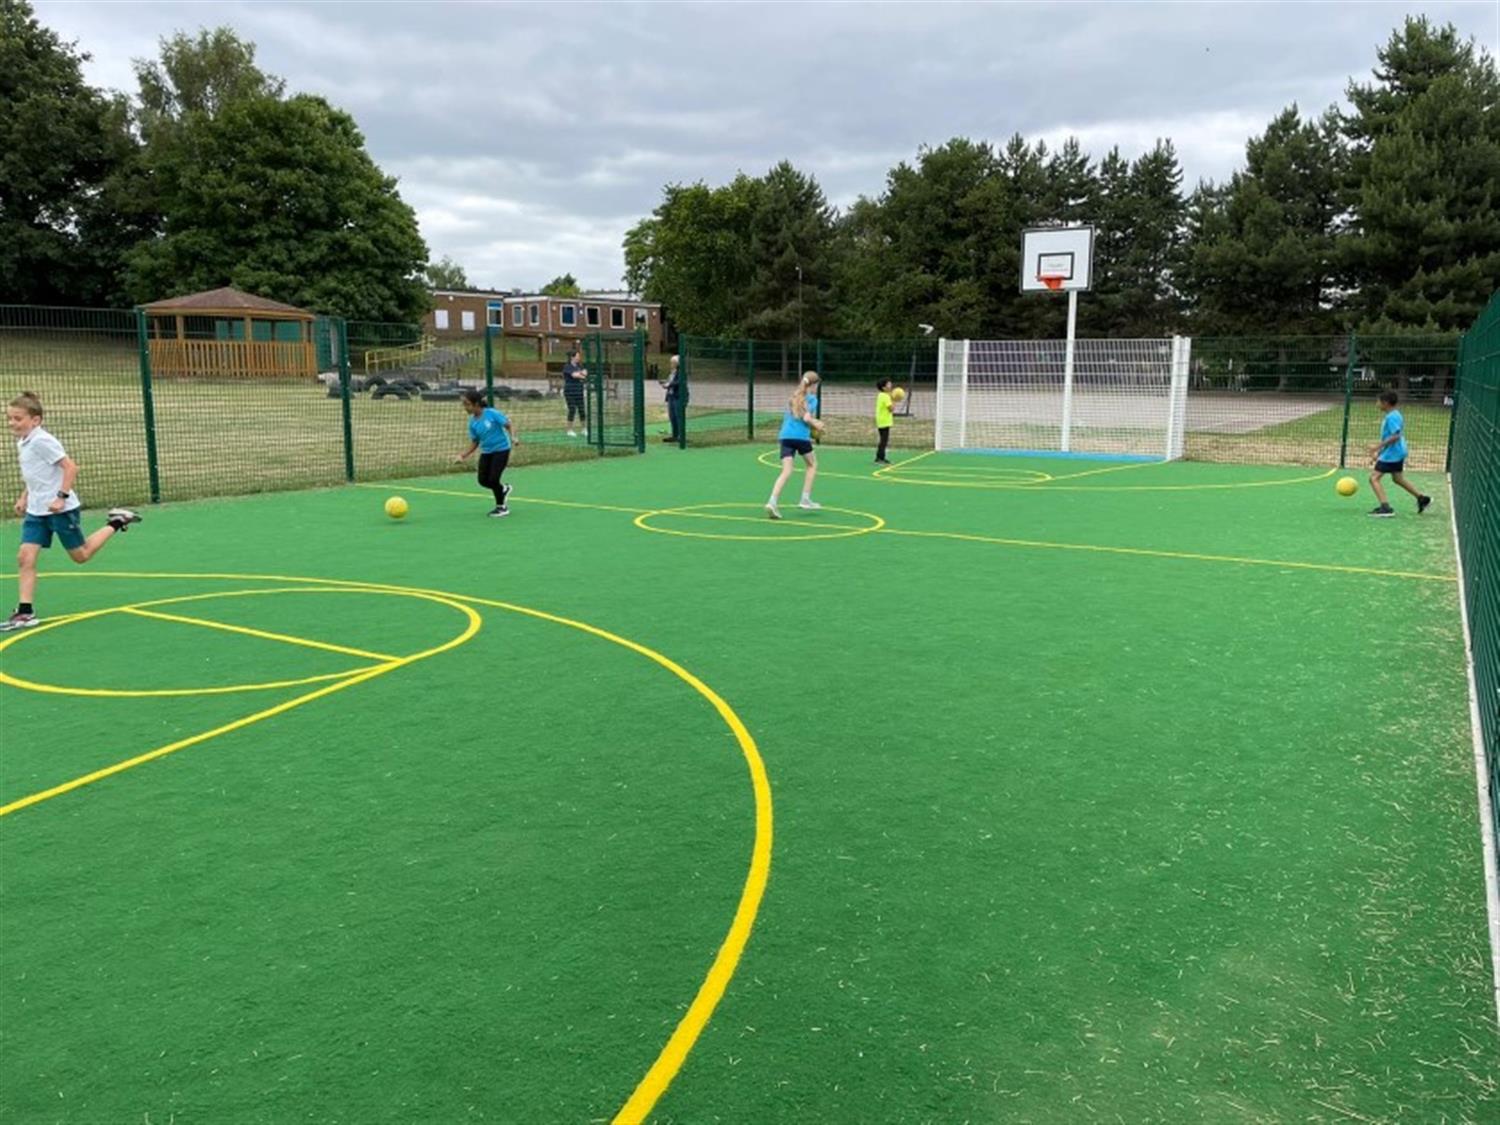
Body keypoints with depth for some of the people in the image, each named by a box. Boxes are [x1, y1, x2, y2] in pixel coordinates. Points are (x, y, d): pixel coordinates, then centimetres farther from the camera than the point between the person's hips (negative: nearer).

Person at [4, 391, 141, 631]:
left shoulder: (42, 441, -18)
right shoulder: (22, 443, 9)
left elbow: (71, 467, -21)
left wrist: (61, 497, -25)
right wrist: (24, 497, 16)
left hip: (60, 509, -8)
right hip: (36, 511, 8)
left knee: (80, 556, 8)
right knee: (25, 557, -4)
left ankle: (116, 522, 24)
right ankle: (25, 612, -4)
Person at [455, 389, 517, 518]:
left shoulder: (492, 413, -16)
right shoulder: (472, 422, -1)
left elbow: (509, 425, -11)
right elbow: (476, 442, 6)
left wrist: (513, 437, -30)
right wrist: (464, 455, -6)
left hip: (501, 449, -6)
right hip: (486, 452, 6)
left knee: (493, 479, -12)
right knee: (483, 480, 0)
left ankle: (502, 507, 11)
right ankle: (503, 489, 31)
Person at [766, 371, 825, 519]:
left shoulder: (793, 397, 22)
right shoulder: (812, 398, 1)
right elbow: (807, 417, -12)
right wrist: (817, 426, 6)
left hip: (785, 435, 5)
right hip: (801, 436, -5)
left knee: (786, 471, -2)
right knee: (812, 464, 20)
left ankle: (773, 501, -22)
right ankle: (805, 499, 16)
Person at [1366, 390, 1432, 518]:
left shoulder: (1391, 417, -19)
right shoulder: (1394, 415, 13)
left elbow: (1395, 436, -27)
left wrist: (1378, 446, -26)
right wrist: (1379, 452, 22)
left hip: (1391, 454, -11)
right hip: (1397, 453, 11)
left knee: (1374, 477, -10)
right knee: (1398, 478, 24)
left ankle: (1385, 507, -16)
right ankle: (1422, 498, 32)